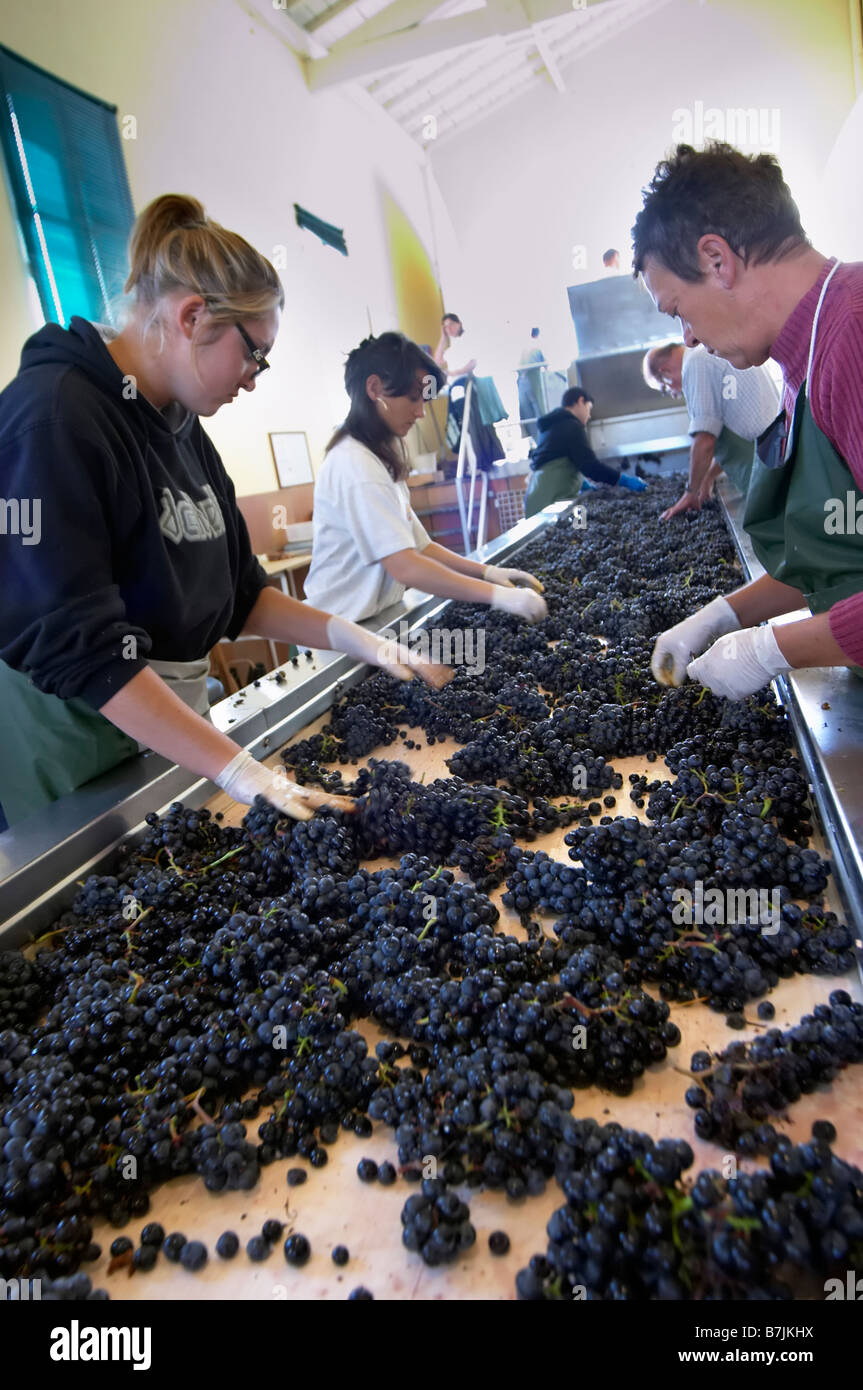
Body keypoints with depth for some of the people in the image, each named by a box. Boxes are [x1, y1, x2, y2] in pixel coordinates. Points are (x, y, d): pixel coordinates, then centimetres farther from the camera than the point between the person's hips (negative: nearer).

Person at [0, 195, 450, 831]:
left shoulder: (183, 429, 9)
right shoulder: (54, 419, -18)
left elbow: (239, 593, 12)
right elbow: (78, 646, -25)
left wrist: (351, 636, -3)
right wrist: (241, 771, -28)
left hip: (176, 731, 8)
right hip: (76, 751, -8)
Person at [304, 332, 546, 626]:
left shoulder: (380, 461, 15)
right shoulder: (355, 465, -16)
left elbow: (419, 546, 12)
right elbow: (404, 566, -24)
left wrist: (488, 572, 1)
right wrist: (498, 595, -23)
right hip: (349, 630, -9)